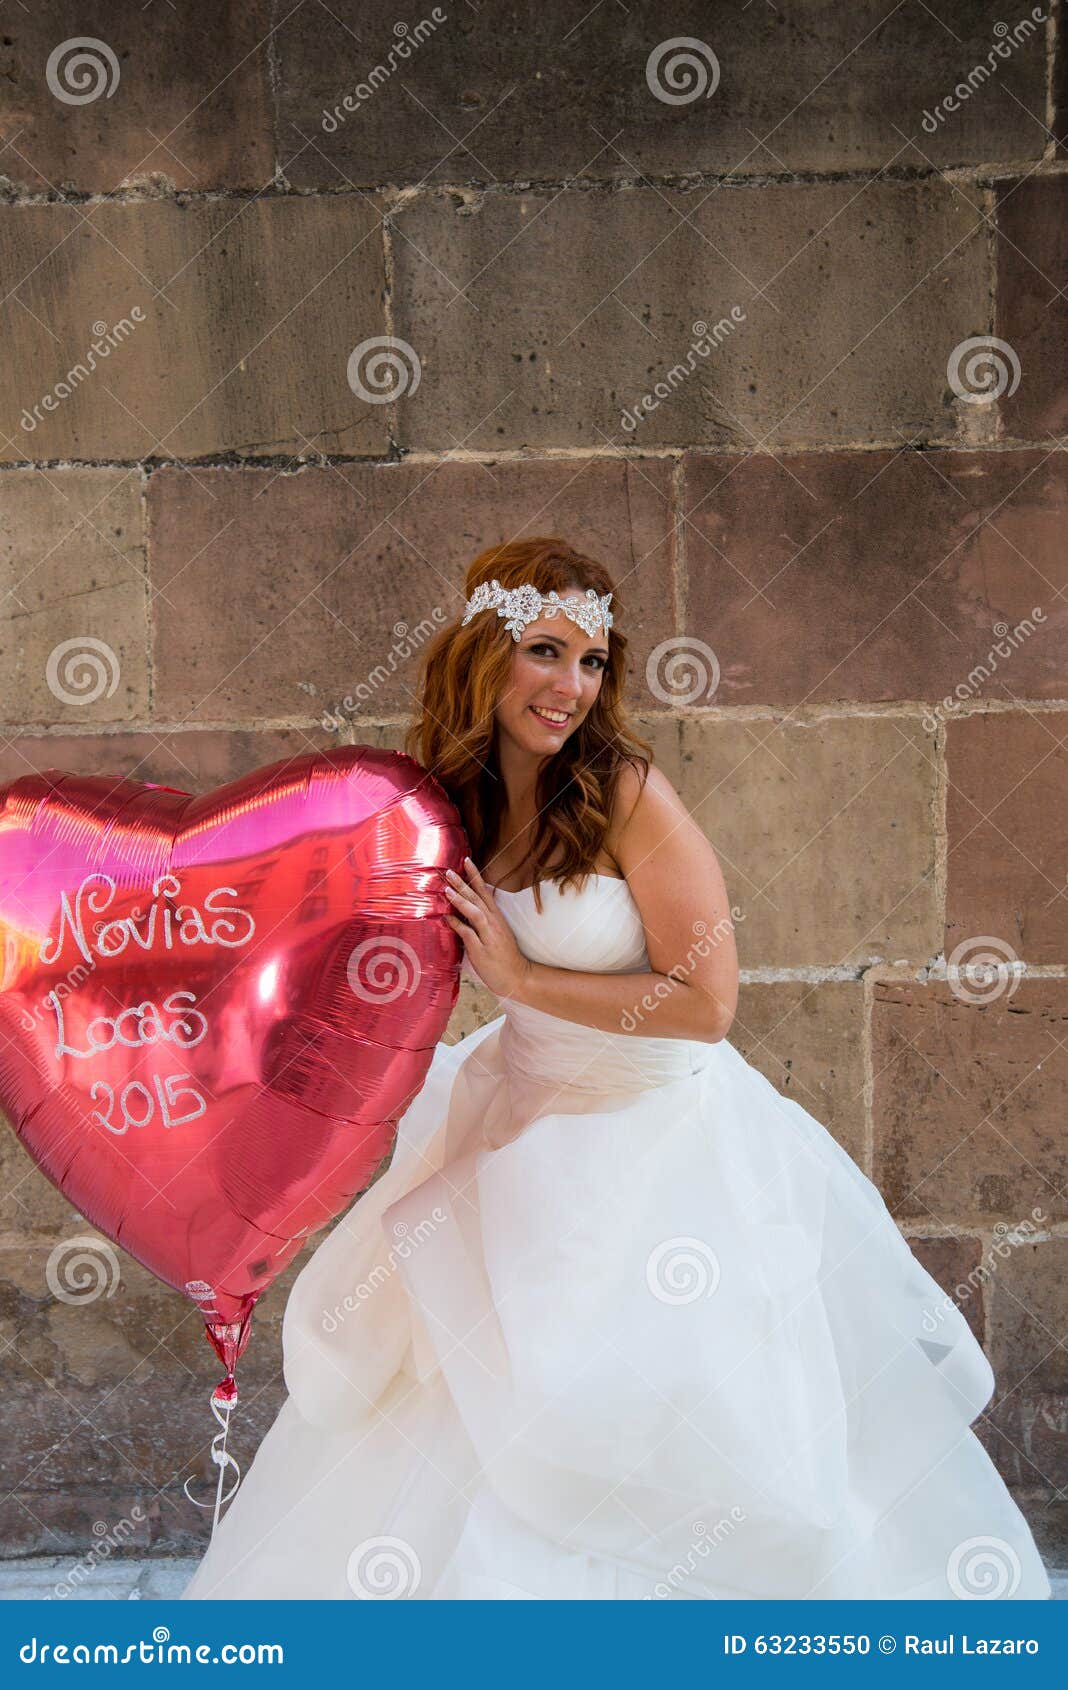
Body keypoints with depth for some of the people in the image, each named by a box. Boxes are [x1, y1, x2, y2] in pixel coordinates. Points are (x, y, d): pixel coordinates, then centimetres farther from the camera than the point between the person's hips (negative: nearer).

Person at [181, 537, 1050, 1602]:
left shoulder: (627, 792, -18)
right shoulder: (456, 806, -1)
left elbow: (706, 1002, -22)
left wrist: (522, 978, -19)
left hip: (661, 1140, -5)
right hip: (528, 1131, 5)